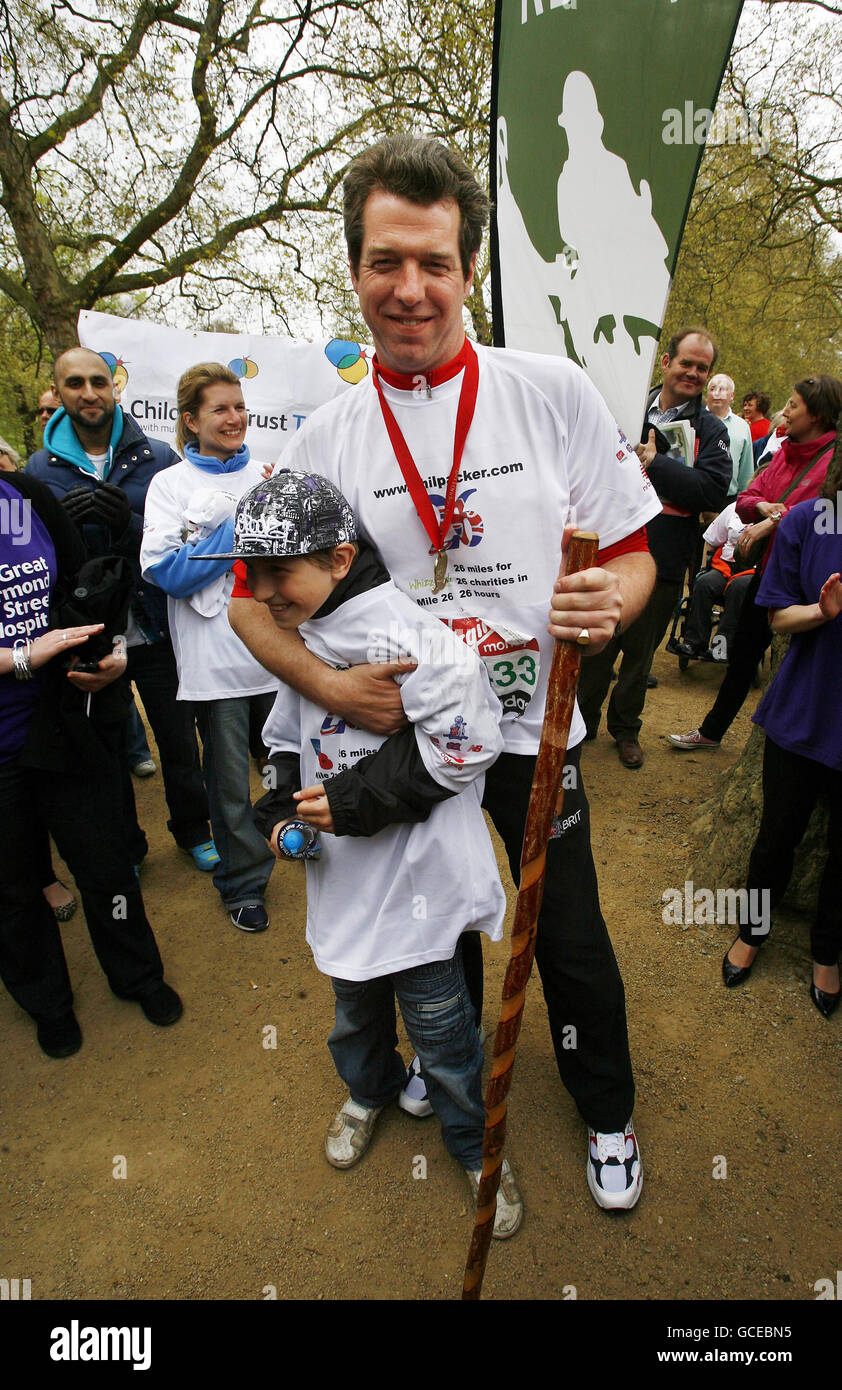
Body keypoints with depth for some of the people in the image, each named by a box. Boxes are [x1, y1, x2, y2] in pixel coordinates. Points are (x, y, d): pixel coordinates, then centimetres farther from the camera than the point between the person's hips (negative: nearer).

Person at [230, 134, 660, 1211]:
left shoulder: (552, 391, -8)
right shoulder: (328, 435, -4)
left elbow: (633, 553, -4)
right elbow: (252, 598, -1)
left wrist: (610, 601, -28)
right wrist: (329, 686, -19)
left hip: (535, 729, -1)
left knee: (571, 939, 13)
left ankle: (606, 1112, 45)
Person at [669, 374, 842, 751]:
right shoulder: (785, 452, 10)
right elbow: (746, 498, 9)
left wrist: (777, 520, -26)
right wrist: (761, 505, -12)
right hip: (767, 567, 7)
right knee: (742, 653, 16)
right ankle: (712, 731, 31)